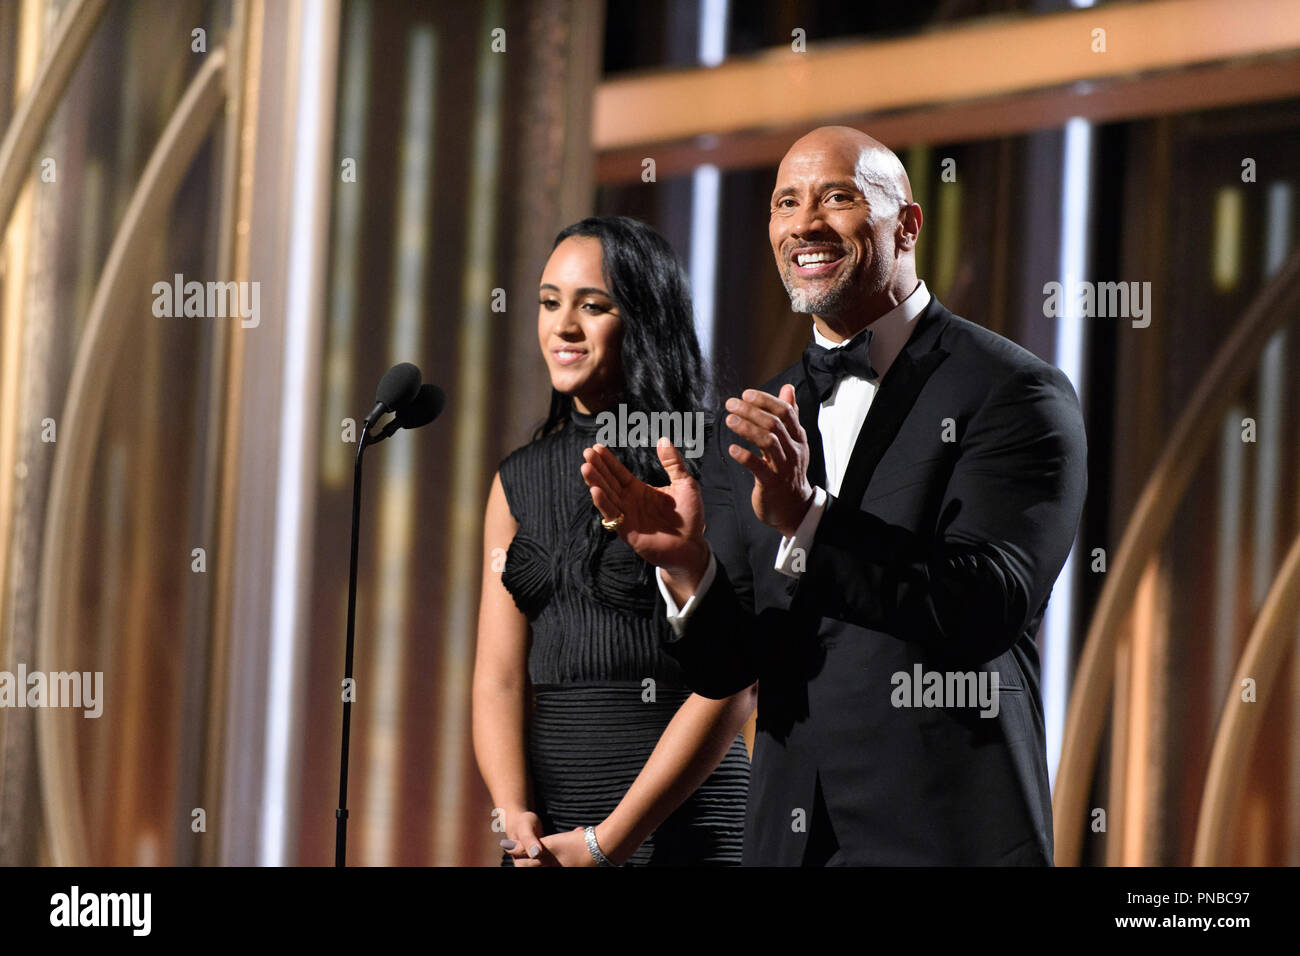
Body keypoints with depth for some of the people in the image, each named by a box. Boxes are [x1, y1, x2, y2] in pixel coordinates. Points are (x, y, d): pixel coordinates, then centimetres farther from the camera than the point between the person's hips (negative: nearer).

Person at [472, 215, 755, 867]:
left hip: (677, 823, -5)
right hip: (545, 809, 5)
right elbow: (499, 677, 4)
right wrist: (516, 820, -12)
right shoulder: (519, 481, 11)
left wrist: (608, 839, -15)